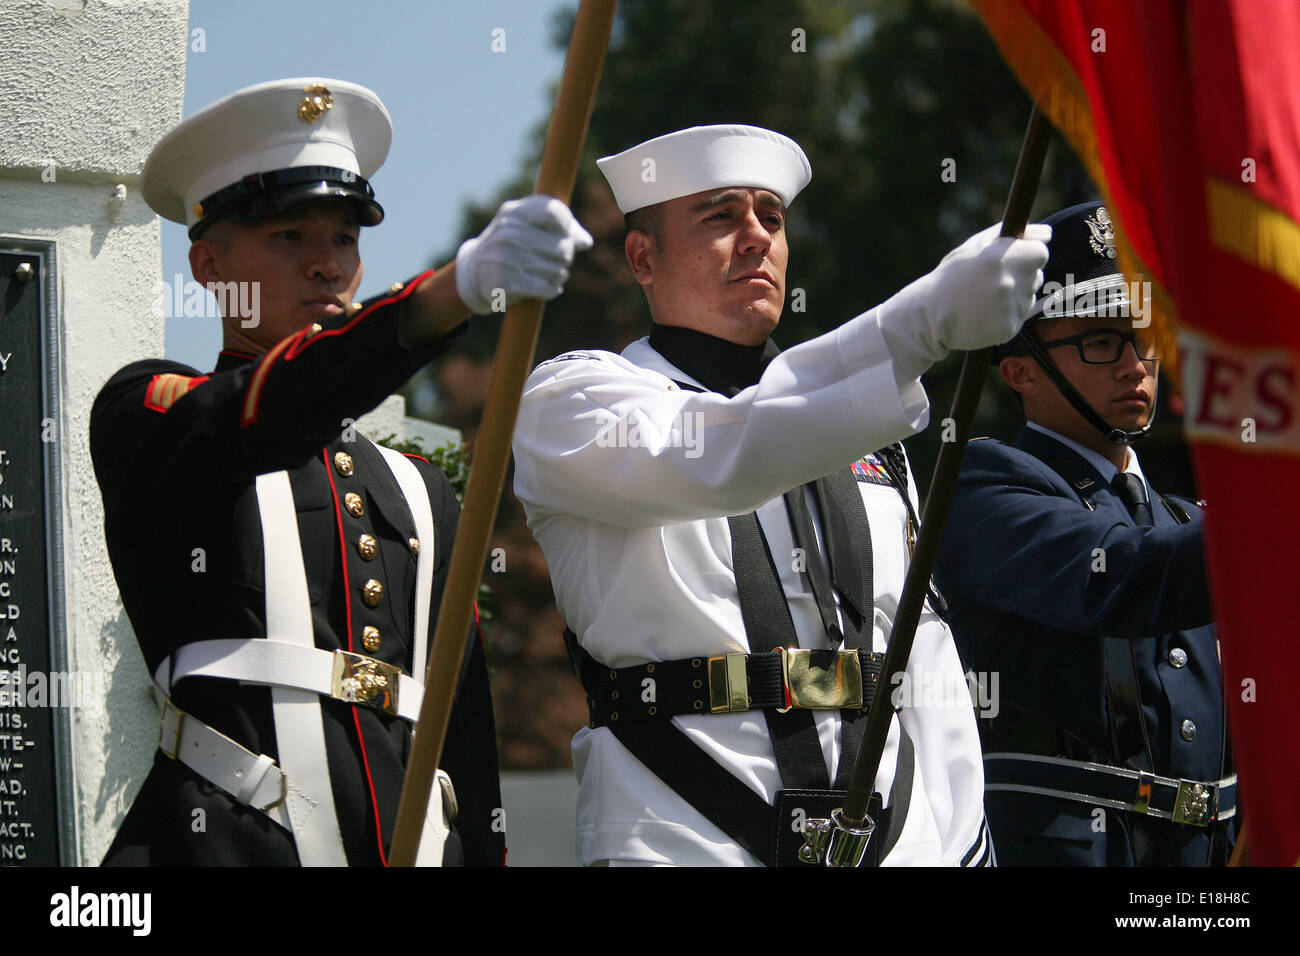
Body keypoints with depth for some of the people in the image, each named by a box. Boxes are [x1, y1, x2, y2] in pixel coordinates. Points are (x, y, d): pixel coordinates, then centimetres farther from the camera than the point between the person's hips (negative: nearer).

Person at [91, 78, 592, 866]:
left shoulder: (420, 490, 25)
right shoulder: (145, 412, 8)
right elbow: (273, 411, -15)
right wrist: (458, 287, -28)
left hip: (414, 846, 5)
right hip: (221, 840, -5)